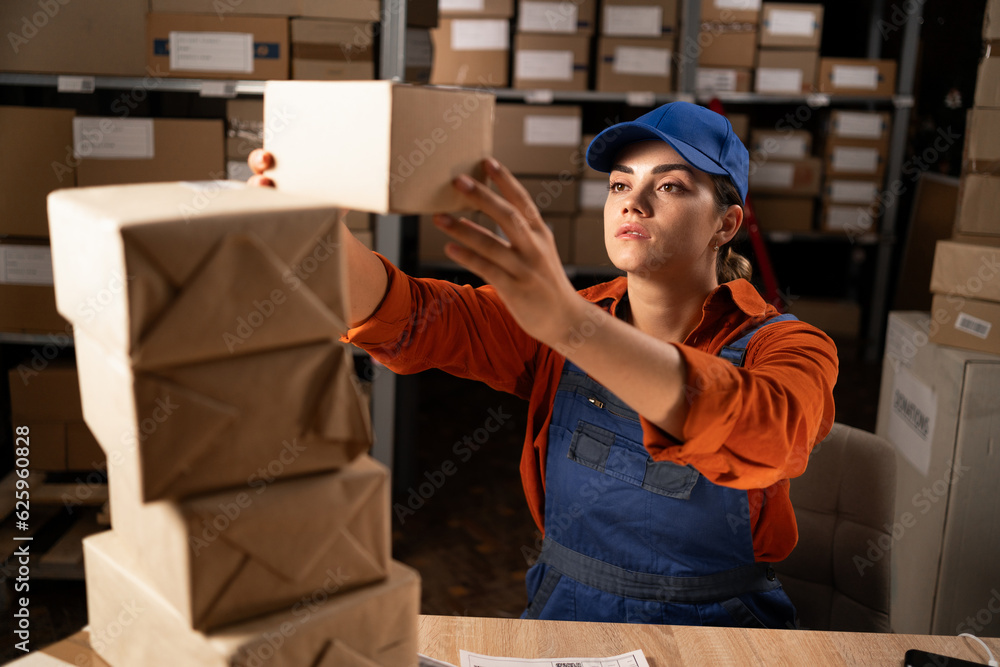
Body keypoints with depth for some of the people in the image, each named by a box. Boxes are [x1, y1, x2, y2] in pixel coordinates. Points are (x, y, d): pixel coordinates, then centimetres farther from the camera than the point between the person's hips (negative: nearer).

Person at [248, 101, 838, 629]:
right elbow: (405, 319, -14)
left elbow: (764, 433, -33)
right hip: (563, 612, 1)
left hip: (721, 630, 0)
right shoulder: (556, 322, -1)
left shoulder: (787, 346, -10)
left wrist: (566, 322, -47)